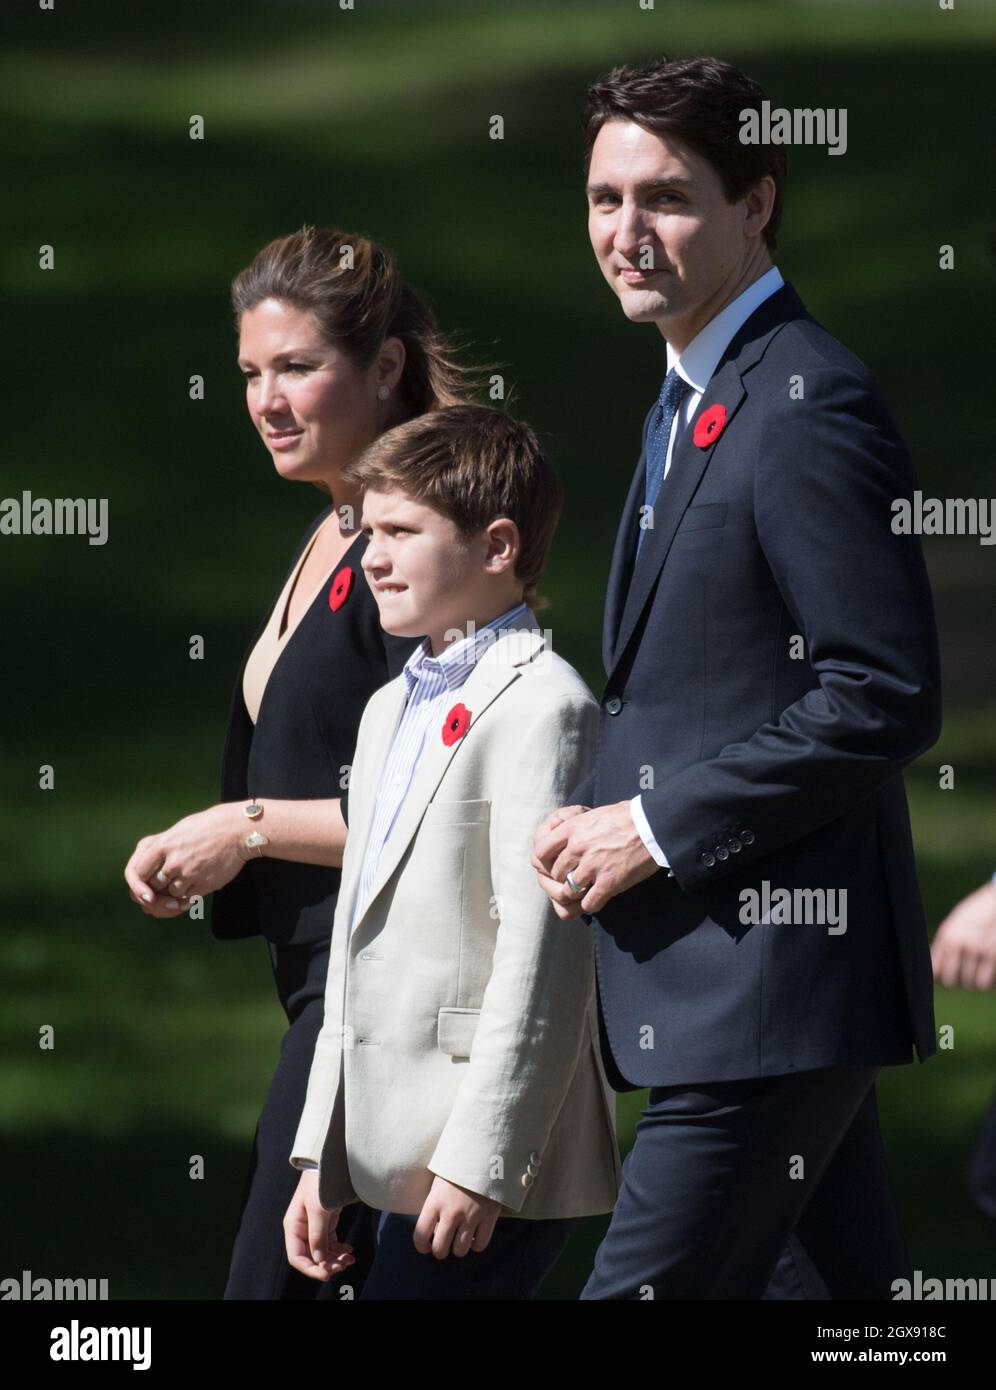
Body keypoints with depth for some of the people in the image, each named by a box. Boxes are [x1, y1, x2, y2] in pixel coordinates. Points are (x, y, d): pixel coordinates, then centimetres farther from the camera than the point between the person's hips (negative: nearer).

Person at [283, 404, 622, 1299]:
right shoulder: (392, 709, 20)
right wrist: (322, 1157, 19)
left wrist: (480, 1159, -21)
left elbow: (542, 956, -17)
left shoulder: (542, 707, -11)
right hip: (398, 1160, 9)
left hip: (490, 1162, -9)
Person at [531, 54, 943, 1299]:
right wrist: (594, 820, 7)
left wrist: (659, 828, -16)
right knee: (857, 1292, 12)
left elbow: (885, 699, -20)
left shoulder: (810, 408, -14)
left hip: (769, 981, -10)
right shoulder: (690, 402, 18)